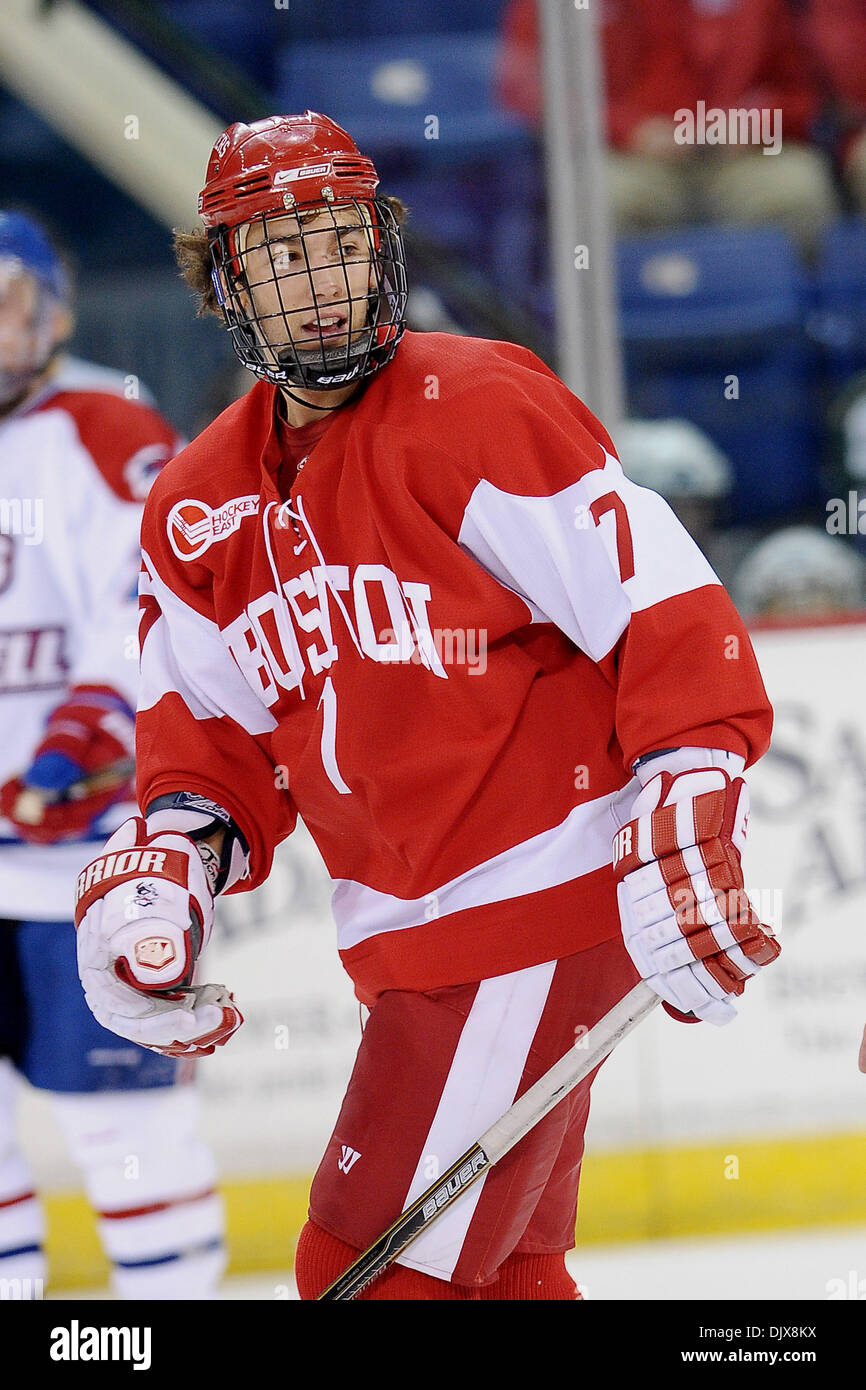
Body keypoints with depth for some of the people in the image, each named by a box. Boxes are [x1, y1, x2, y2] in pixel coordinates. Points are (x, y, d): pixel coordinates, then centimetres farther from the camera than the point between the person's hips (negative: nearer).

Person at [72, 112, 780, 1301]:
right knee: (500, 1266, 19)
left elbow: (668, 610, -17)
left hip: (541, 903, -8)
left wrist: (685, 831, -25)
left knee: (378, 1269, -11)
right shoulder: (200, 509, 8)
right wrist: (172, 856, -2)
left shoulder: (476, 409, -14)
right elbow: (216, 724, 17)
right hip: (406, 931, 8)